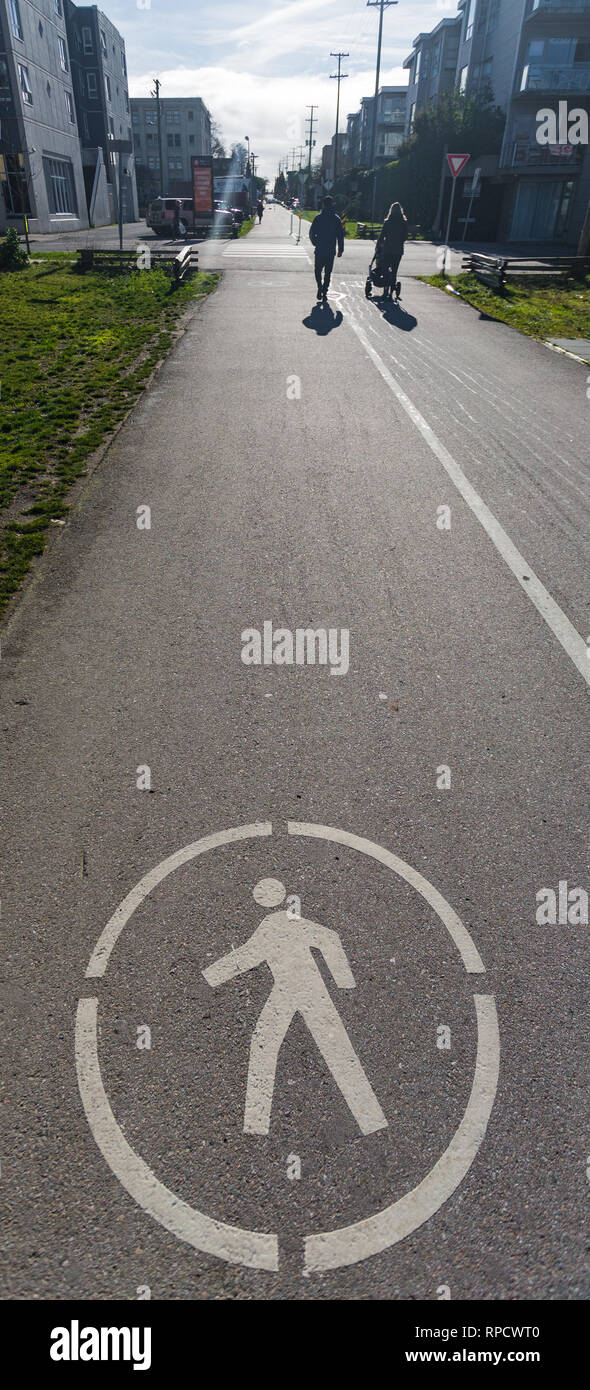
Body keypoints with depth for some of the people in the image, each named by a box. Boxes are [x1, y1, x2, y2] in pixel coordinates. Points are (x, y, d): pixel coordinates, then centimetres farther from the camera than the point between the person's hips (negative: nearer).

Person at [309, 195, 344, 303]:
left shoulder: (318, 218, -3)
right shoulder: (336, 219, 1)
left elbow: (312, 233, -3)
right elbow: (340, 235, 2)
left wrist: (315, 243, 13)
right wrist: (340, 249, 8)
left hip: (320, 250, -1)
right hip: (331, 251, 1)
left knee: (318, 270, 13)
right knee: (328, 272, 10)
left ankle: (320, 287, -9)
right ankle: (325, 292, 4)